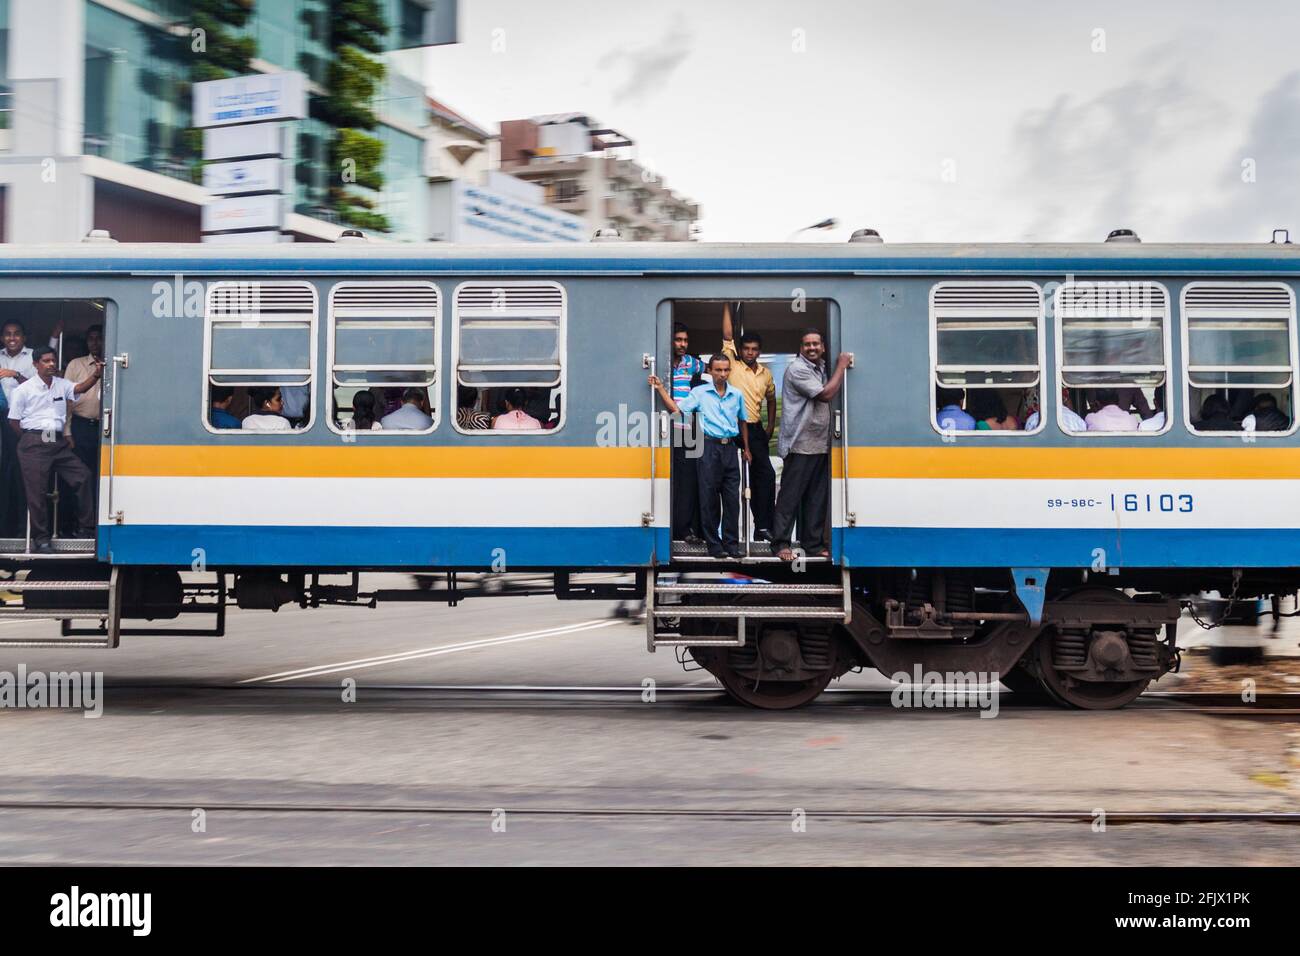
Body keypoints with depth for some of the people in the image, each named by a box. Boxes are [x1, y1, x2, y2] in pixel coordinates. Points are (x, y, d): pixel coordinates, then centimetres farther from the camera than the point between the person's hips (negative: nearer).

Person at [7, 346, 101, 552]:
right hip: (34, 444, -4)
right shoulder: (24, 390, -2)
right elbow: (13, 422, 1)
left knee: (83, 477, -2)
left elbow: (80, 388, -11)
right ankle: (41, 538, 6)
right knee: (36, 491, -3)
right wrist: (32, 440, 0)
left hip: (59, 442, 5)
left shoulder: (62, 385, 9)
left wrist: (95, 375, -29)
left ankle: (85, 528, 6)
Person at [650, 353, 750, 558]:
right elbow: (677, 409, -5)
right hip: (709, 447, -3)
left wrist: (746, 448, 21)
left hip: (729, 447, 3)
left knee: (732, 497, 2)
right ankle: (714, 544, 6)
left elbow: (742, 422, 21)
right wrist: (661, 389, -10)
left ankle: (731, 543, 9)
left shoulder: (737, 394, 10)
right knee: (709, 497, 0)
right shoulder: (700, 393, 1)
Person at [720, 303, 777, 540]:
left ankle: (763, 526, 6)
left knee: (765, 474, 0)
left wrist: (770, 427, 15)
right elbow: (727, 336, -9)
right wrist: (727, 306, -13)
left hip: (755, 429, 4)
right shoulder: (733, 365, -2)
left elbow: (771, 400, 23)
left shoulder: (766, 374, 10)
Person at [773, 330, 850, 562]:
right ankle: (781, 543, -2)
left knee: (817, 498, 9)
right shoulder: (797, 369, -11)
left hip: (821, 445, 8)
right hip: (799, 445, -8)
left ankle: (814, 544, 15)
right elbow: (826, 394, -16)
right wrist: (841, 366, -9)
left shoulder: (820, 369, 17)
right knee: (790, 496, -6)